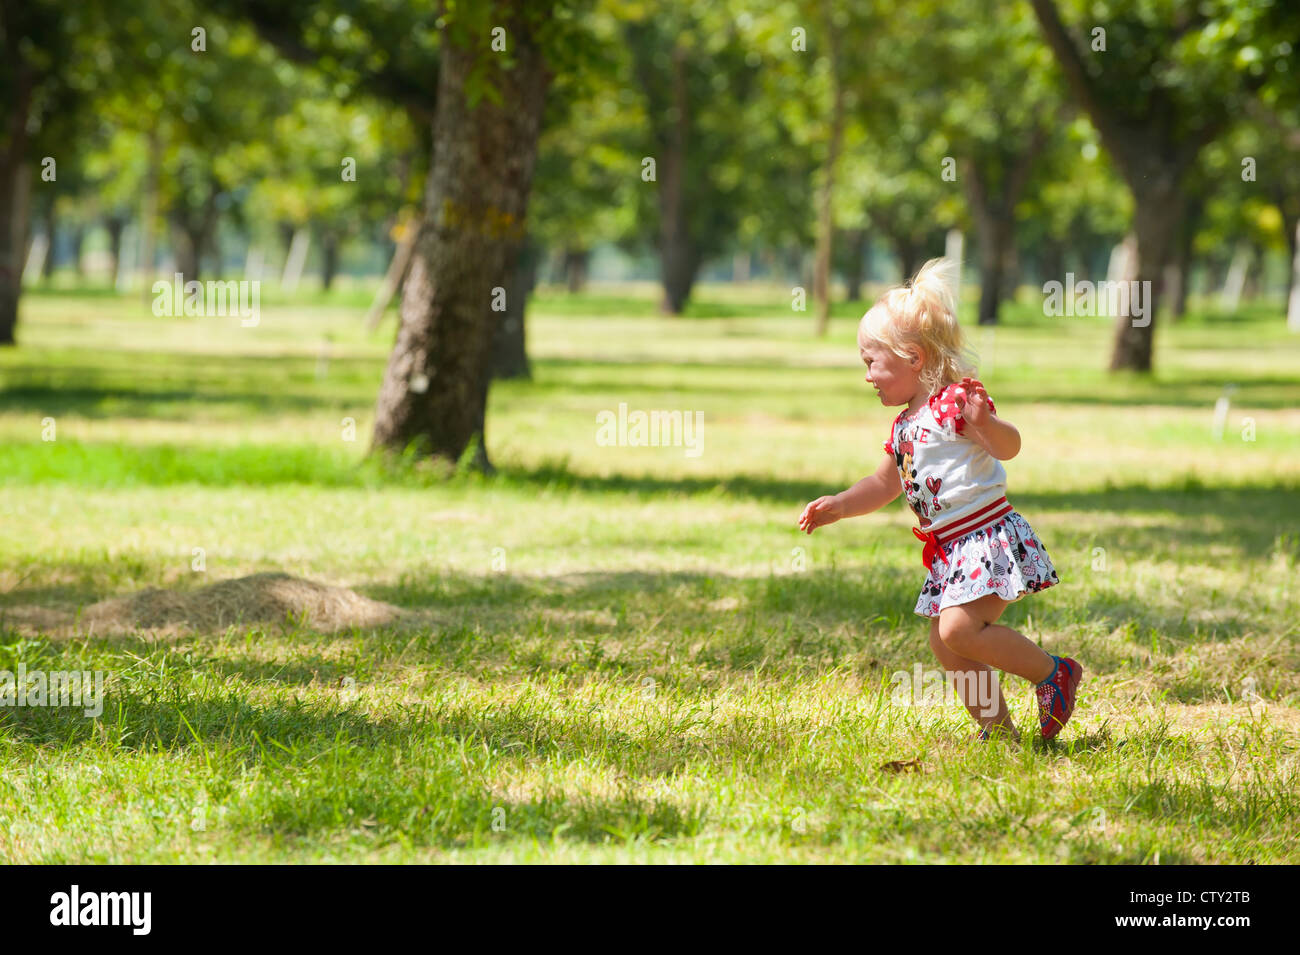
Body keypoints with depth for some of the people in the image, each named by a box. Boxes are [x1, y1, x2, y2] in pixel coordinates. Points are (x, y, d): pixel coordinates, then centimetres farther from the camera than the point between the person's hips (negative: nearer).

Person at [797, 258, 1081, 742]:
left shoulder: (955, 401, -13)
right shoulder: (904, 425, 15)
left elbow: (1009, 446, -26)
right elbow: (884, 484, 30)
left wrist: (983, 422, -46)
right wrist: (839, 506, 18)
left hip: (987, 536, -10)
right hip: (948, 551, 10)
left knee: (958, 630, -22)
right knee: (946, 646, 8)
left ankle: (1054, 672, -7)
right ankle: (998, 728, 17)